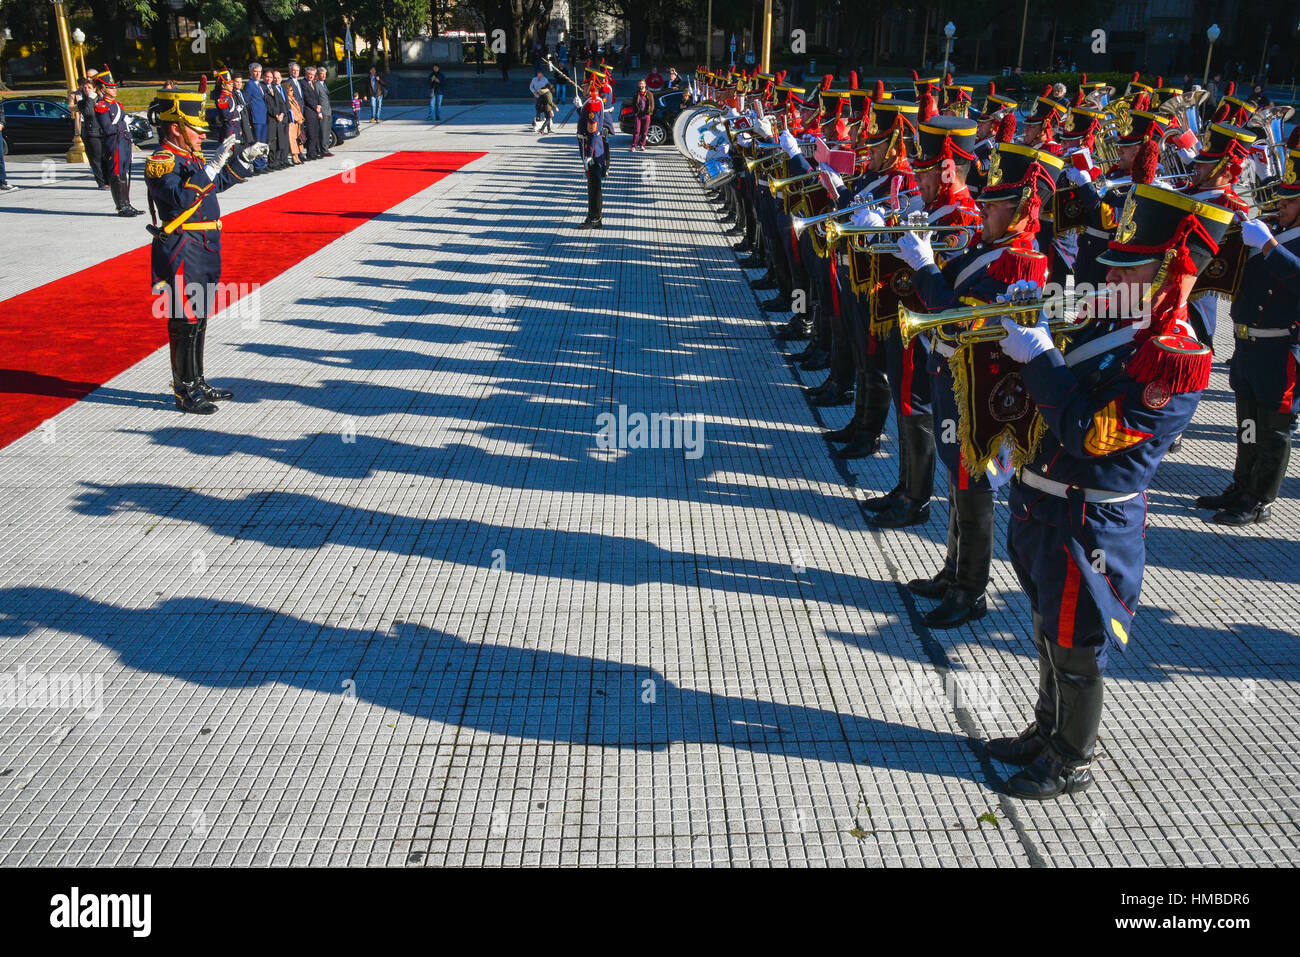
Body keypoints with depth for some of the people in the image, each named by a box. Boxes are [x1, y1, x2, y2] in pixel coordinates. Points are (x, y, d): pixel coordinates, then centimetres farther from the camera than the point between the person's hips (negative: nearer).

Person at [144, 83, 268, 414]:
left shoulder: (192, 158, 15)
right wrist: (212, 165, -33)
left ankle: (197, 383, 27)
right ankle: (185, 391, 3)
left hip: (204, 250, 10)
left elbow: (220, 182, 31)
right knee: (185, 322, -5)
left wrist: (244, 158, 20)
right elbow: (181, 197, -31)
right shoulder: (161, 162, -14)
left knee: (199, 319, 16)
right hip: (181, 253, -10)